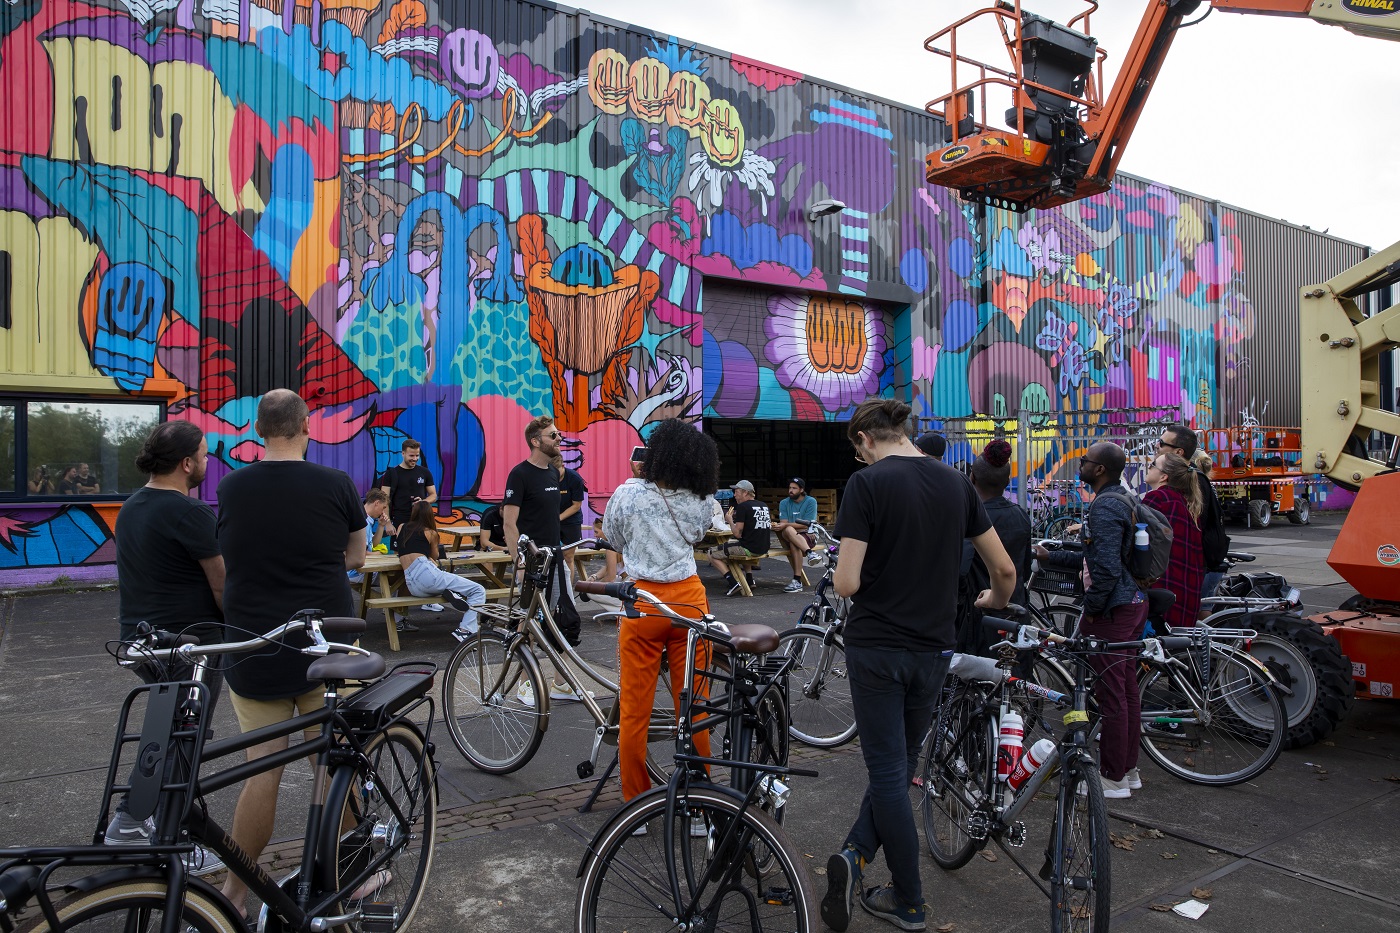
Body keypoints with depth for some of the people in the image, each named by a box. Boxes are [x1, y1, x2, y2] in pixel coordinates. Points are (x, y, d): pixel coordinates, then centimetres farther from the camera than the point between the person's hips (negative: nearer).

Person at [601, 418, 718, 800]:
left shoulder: (627, 494, -6)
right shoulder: (701, 503, 1)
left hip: (642, 601, -2)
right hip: (688, 599, 3)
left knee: (634, 704, 8)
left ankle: (635, 797, 17)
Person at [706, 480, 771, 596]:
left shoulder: (743, 506, -12)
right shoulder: (764, 506, 11)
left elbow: (737, 534, -15)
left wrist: (730, 520, 3)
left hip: (749, 549, -9)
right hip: (763, 549, 9)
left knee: (712, 554, 1)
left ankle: (733, 583, -11)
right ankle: (750, 580, 28)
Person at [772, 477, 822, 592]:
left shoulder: (810, 502, -2)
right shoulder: (784, 503, 9)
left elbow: (806, 524, -11)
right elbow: (784, 523, -2)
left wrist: (786, 525, -22)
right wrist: (778, 526, -26)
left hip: (808, 536, -3)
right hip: (788, 536, 3)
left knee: (794, 544, -34)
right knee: (788, 531, -31)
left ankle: (797, 581, -34)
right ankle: (810, 553, -42)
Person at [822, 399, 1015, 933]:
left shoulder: (867, 484, -14)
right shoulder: (956, 483, 2)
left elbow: (847, 583, -19)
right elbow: (1005, 569, 8)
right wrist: (997, 601, 30)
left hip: (877, 646, -5)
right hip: (934, 649, 5)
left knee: (889, 771, 7)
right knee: (901, 763, 20)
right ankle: (857, 854, 11)